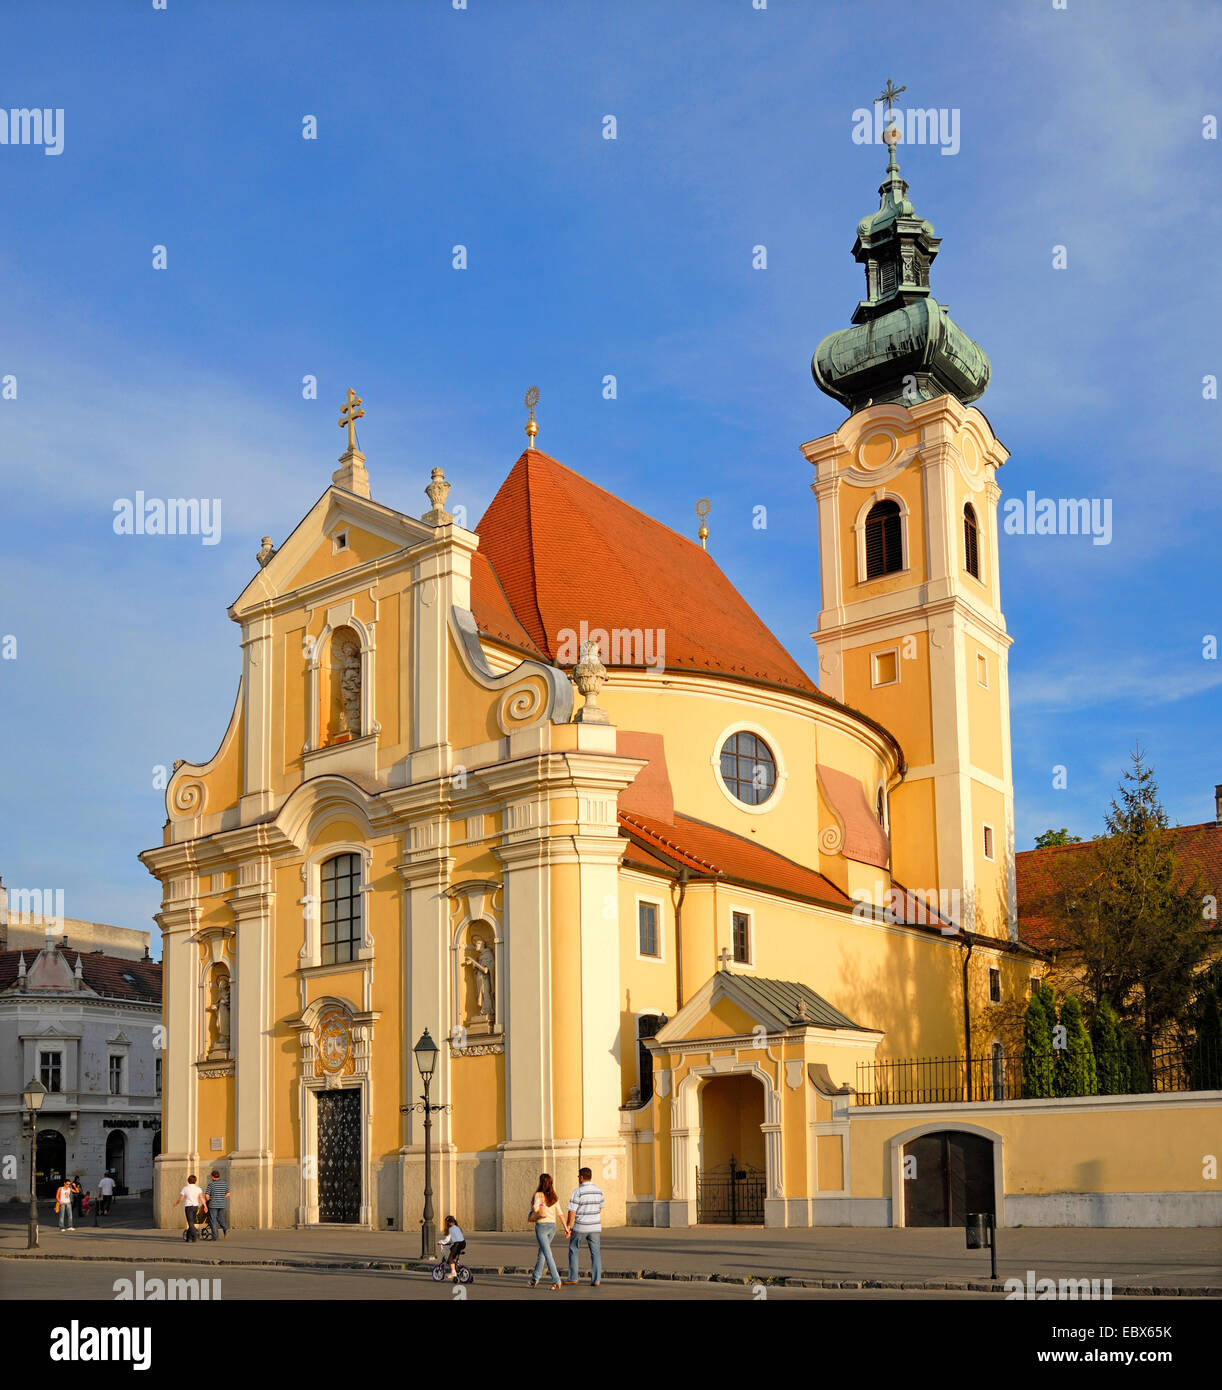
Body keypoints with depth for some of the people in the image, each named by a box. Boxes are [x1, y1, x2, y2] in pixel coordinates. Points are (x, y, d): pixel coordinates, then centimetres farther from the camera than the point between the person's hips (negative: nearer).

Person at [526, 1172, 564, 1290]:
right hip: (552, 1226, 6)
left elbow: (535, 1208, -21)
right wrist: (566, 1227, 0)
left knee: (547, 1254, -9)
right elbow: (560, 1214, 3)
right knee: (542, 1252, 19)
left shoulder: (539, 1194, -7)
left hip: (541, 1225, -6)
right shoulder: (554, 1197, 9)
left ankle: (556, 1281, -17)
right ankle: (535, 1279, 28)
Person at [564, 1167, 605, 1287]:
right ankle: (596, 1280, -2)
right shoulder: (598, 1191, 3)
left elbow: (572, 1211, -15)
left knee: (573, 1250, 13)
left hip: (580, 1227, -4)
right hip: (595, 1227, 4)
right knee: (596, 1253, 5)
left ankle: (573, 1278, 15)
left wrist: (568, 1226, -6)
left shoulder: (578, 1191, -14)